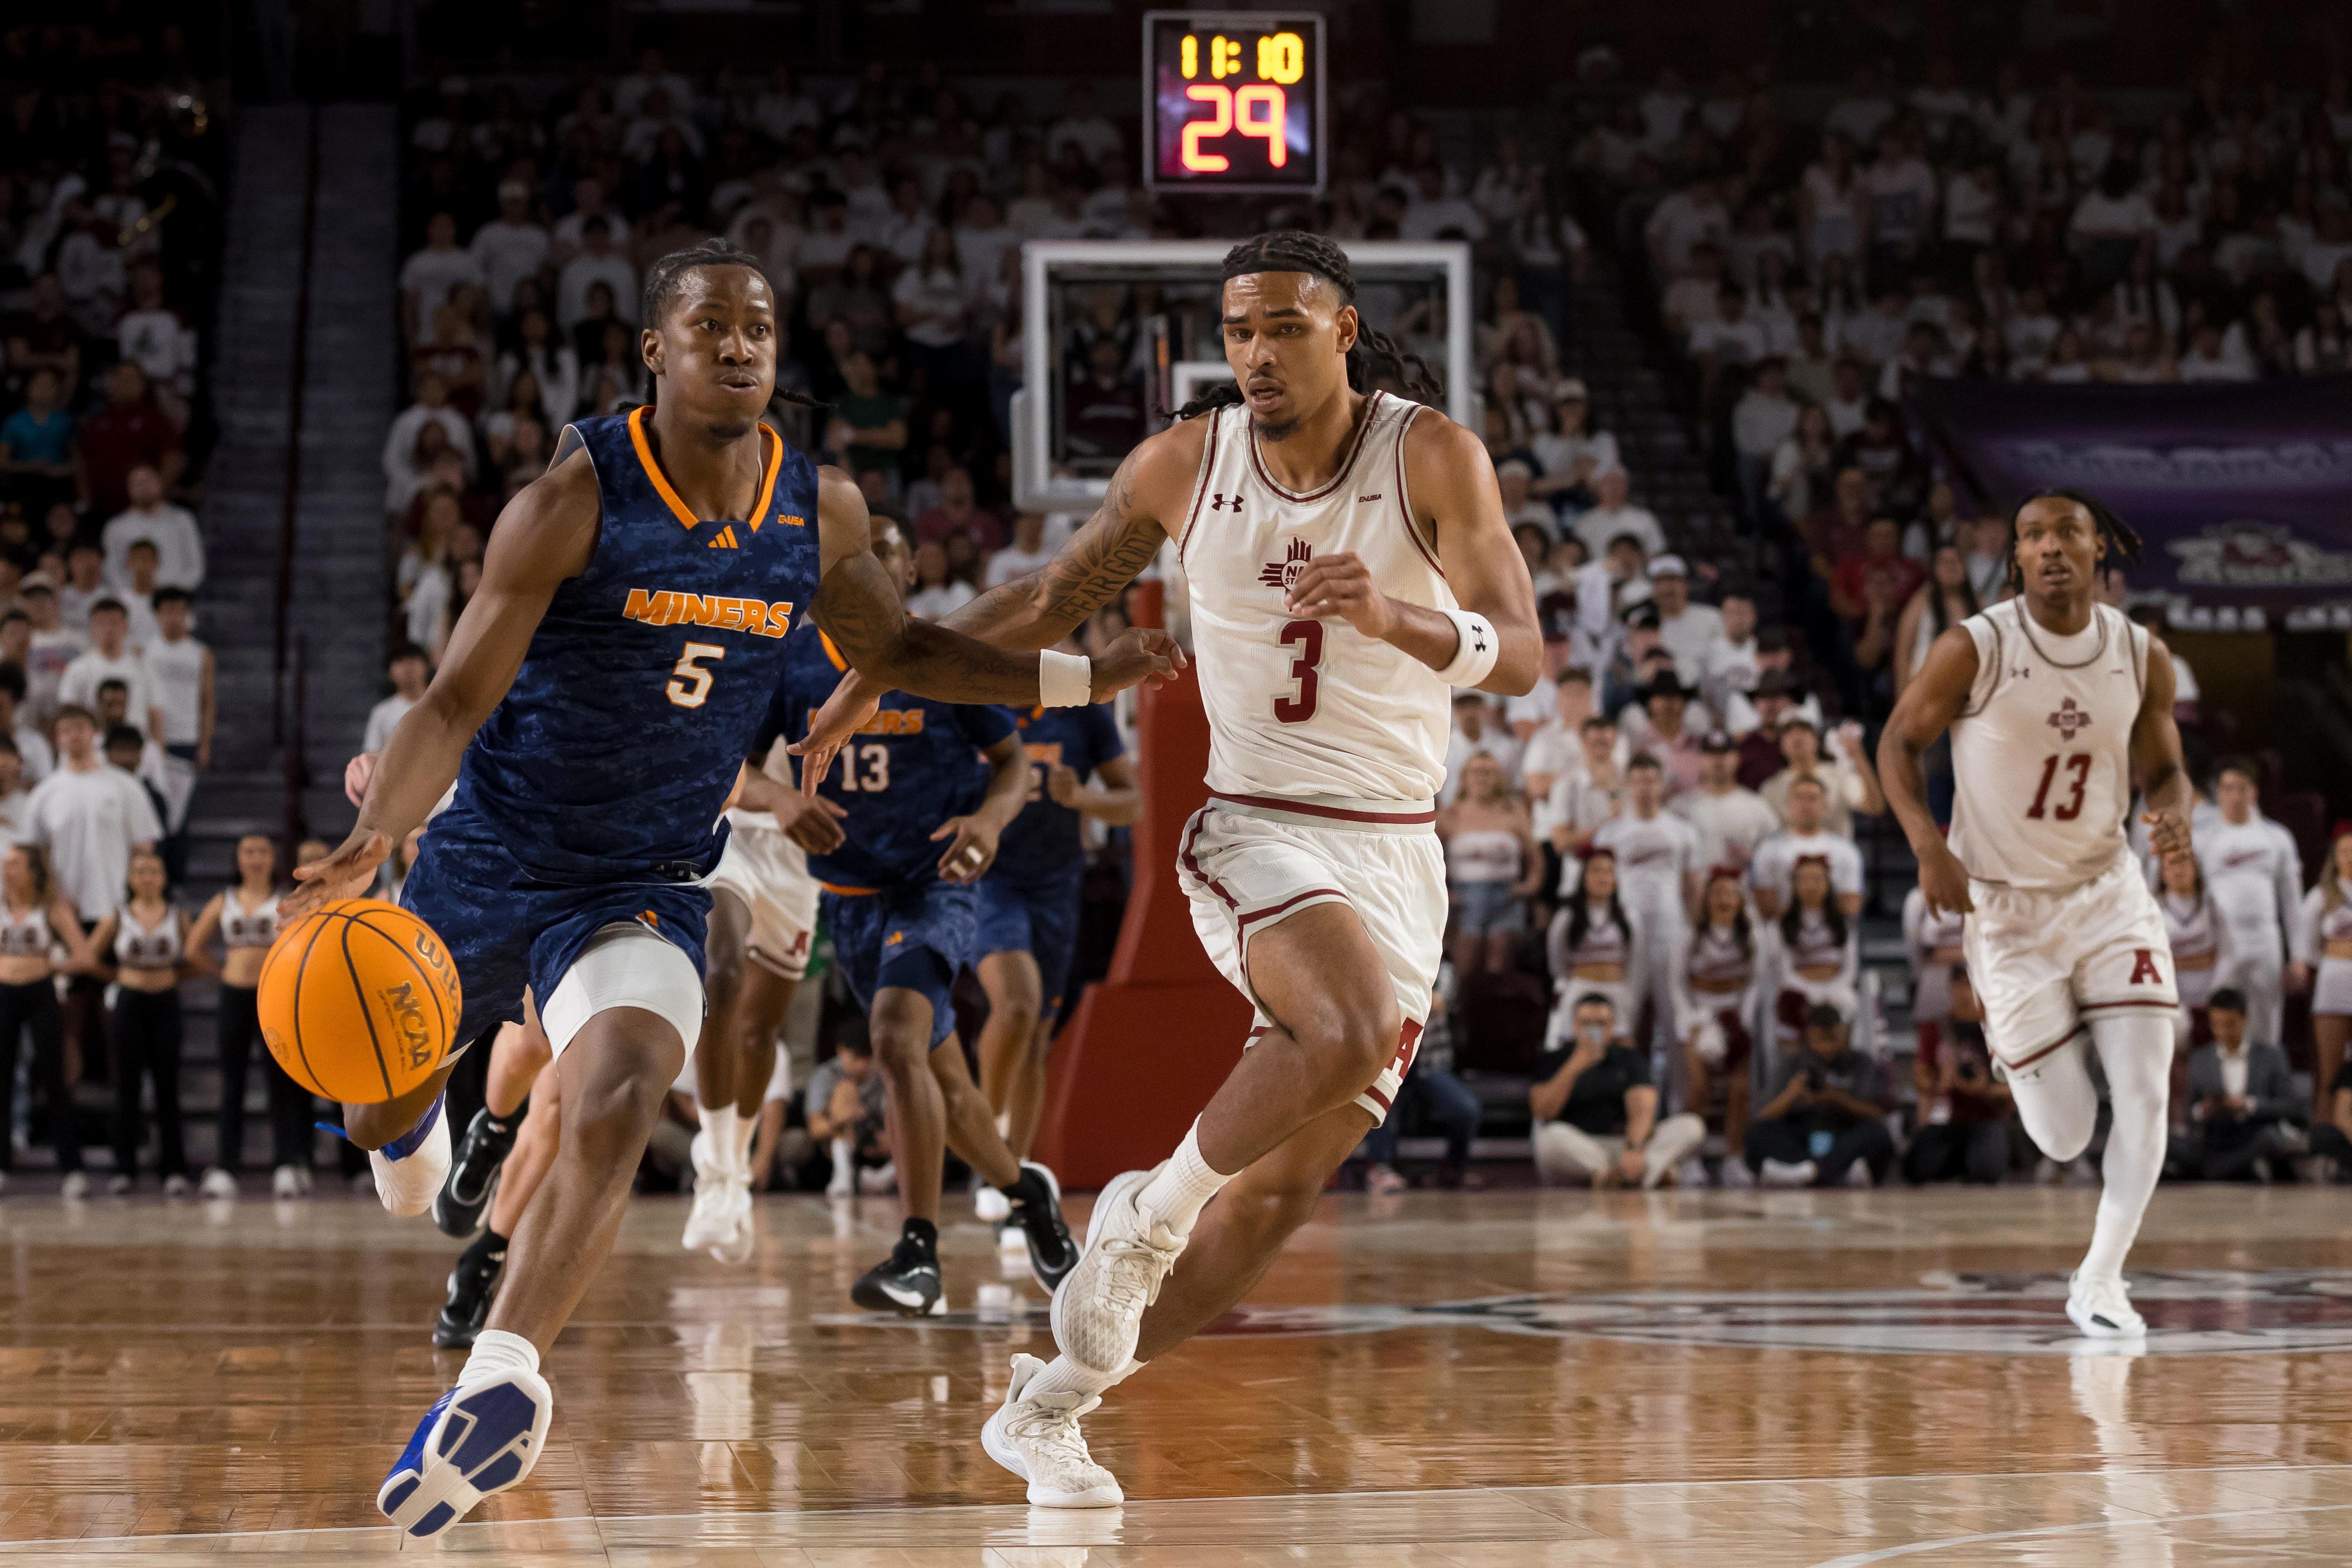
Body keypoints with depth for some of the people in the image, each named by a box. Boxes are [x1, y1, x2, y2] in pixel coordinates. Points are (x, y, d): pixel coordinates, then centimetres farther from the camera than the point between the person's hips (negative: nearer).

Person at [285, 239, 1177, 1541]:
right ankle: (418, 1112, 58)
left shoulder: (821, 511, -4)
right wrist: (371, 842, -37)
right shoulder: (577, 497, -18)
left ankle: (492, 1387, -29)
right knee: (375, 1115, 18)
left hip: (643, 892, 1)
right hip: (488, 860, -1)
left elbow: (895, 650, 16)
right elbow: (458, 700, -21)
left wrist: (1074, 680, 6)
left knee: (615, 1109, -28)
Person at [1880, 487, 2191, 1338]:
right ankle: (2017, 1050, 35)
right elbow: (1899, 742, -2)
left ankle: (2100, 1279, 6)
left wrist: (2174, 812, -15)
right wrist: (1928, 846, -18)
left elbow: (2162, 769, 10)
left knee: (2146, 1095, -11)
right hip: (2007, 907, -3)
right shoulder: (1972, 650, -14)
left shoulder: (2142, 657, -3)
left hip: (2109, 892, 3)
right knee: (2065, 1138, -2)